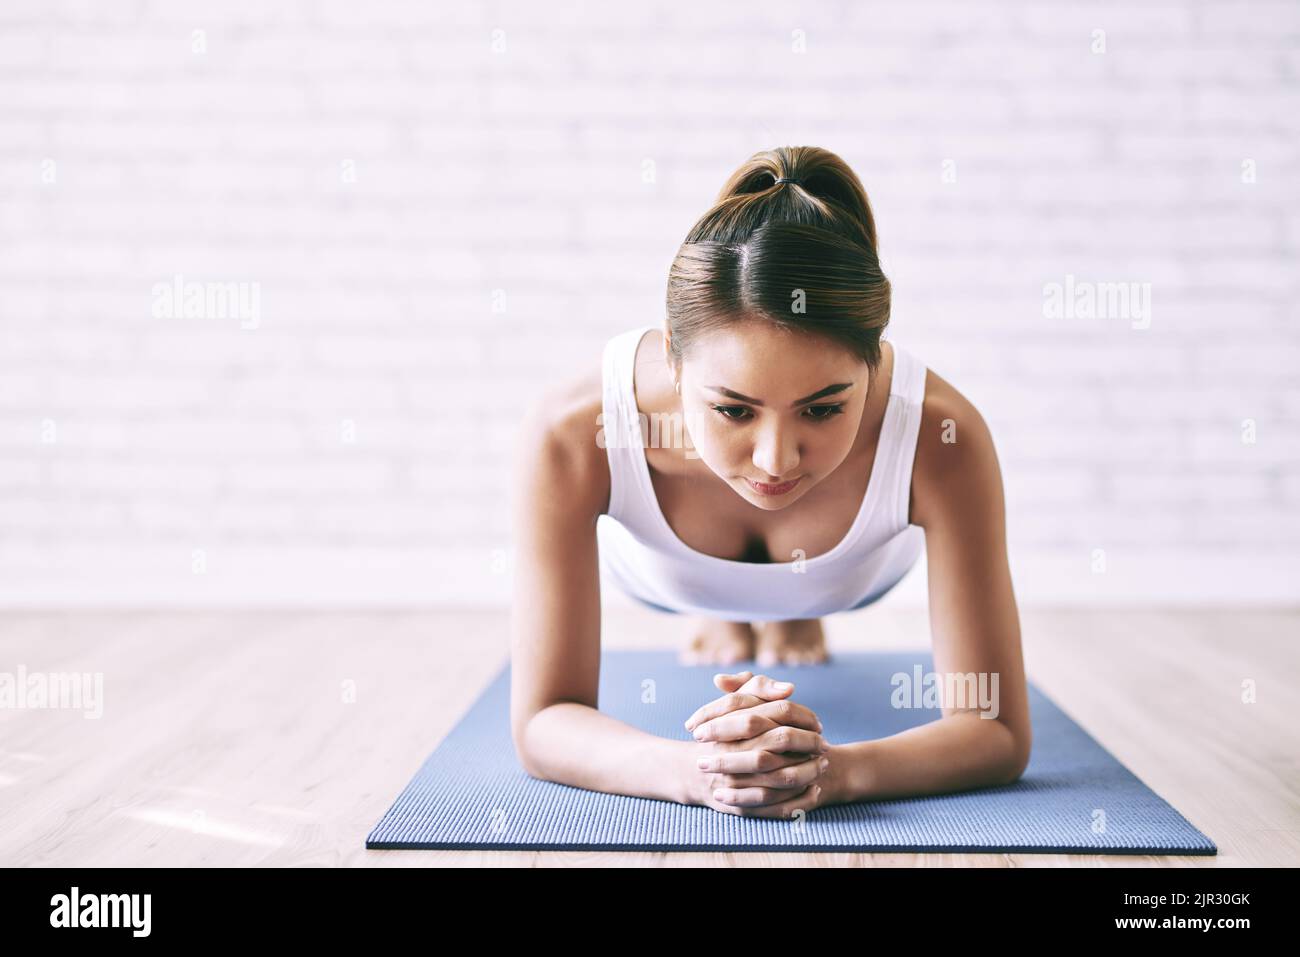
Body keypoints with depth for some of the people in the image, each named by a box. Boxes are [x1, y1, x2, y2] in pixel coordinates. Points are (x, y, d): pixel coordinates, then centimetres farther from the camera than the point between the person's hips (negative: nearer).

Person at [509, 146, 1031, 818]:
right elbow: (541, 725, -40)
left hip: (855, 572, 1)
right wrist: (690, 770, -62)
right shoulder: (569, 437, -47)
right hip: (654, 571, -1)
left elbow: (998, 730, -40)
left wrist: (834, 770, -60)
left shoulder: (941, 437, -46)